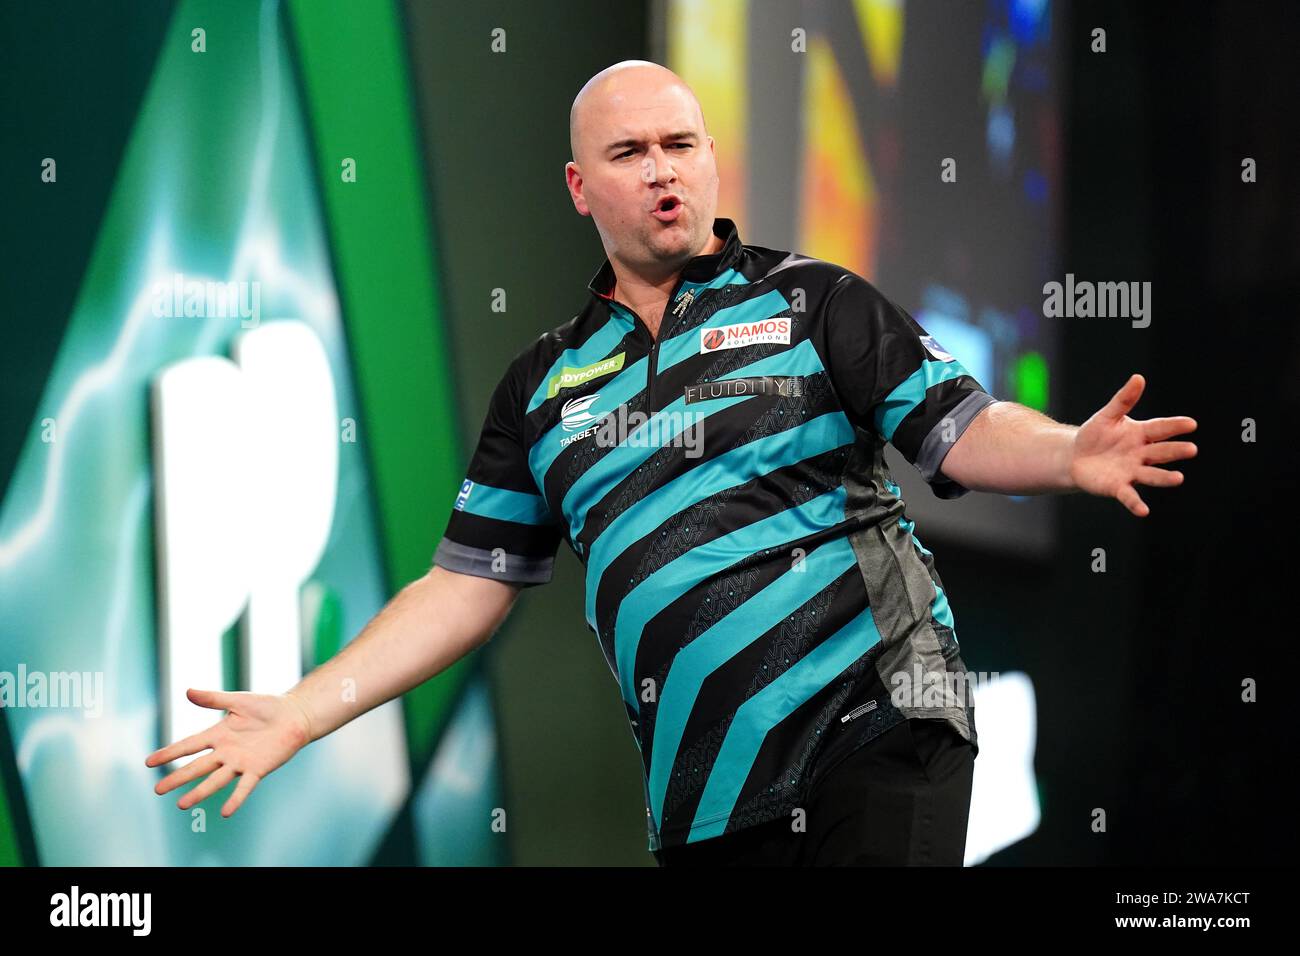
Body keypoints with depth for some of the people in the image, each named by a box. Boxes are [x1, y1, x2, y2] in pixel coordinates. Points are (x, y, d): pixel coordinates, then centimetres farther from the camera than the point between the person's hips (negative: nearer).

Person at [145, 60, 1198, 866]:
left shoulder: (810, 300, 6)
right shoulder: (545, 385, 16)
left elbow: (961, 429, -3)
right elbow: (467, 585, 17)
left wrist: (1067, 454, -25)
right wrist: (299, 714, 10)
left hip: (874, 725, -4)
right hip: (705, 786, 4)